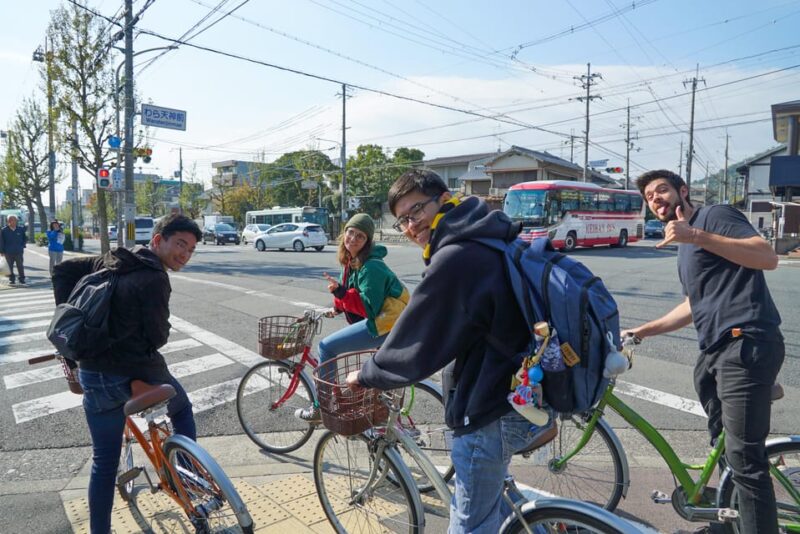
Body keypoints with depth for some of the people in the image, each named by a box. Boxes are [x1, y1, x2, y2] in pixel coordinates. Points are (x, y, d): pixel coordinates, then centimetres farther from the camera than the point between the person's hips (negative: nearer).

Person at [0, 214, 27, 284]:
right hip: (8, 252, 0)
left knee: (20, 266, 1)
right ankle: (12, 279, 14)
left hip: (19, 252, 0)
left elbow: (25, 238, 15)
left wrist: (22, 246, 6)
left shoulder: (21, 229, 2)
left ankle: (22, 279, 9)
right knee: (10, 267, 5)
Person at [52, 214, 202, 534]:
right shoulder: (154, 279, -16)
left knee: (104, 462, 17)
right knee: (182, 410, 25)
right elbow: (157, 336, -14)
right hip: (138, 372, -6)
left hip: (94, 376, 6)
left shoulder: (112, 262, 8)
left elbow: (63, 270, 16)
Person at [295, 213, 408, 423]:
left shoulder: (371, 267, -21)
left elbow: (369, 307, -25)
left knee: (327, 346, -10)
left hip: (384, 322, -10)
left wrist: (340, 292, -29)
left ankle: (321, 408, 2)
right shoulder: (352, 261, 8)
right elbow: (351, 293, 21)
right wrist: (337, 307, 7)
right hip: (382, 319, 10)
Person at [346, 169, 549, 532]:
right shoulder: (492, 239, 5)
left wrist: (366, 376, -1)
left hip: (488, 411, -10)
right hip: (519, 394, 10)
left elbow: (414, 346, -17)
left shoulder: (454, 258, -24)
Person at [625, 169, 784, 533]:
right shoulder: (684, 246, 23)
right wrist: (641, 331, 21)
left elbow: (768, 257, -17)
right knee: (725, 446, 19)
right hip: (715, 350, 9)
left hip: (747, 345, -9)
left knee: (744, 458, -8)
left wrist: (696, 235, -24)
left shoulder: (715, 215, -2)